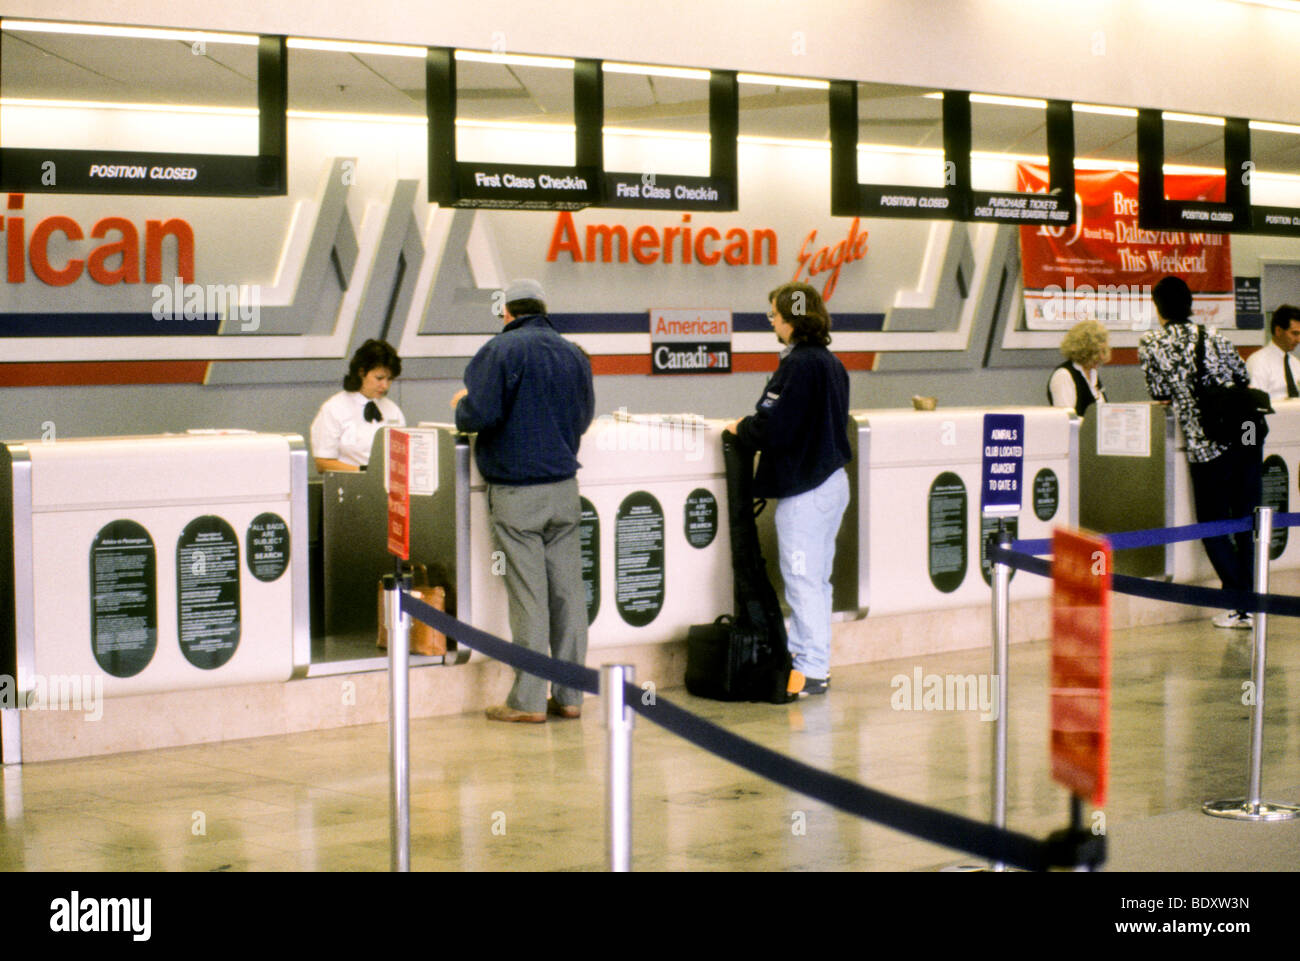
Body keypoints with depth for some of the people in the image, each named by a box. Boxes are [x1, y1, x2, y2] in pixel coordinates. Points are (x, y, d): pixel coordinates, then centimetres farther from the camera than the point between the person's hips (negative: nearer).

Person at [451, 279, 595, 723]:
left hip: (516, 491, -5)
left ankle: (527, 700, 1)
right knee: (567, 590, 7)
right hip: (564, 488, 5)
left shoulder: (500, 352, -10)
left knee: (528, 595, -3)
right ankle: (569, 695, 12)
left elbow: (477, 415, -17)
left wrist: (461, 404, 5)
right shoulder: (573, 355, 8)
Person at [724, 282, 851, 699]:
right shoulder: (832, 363, 12)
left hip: (805, 489, -10)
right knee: (816, 578, 16)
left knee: (802, 579, -3)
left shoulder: (797, 365, -18)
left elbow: (773, 429, -23)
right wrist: (752, 426, 18)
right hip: (832, 480, 10)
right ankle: (809, 659, 23)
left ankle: (812, 670, 0)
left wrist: (741, 428, -3)